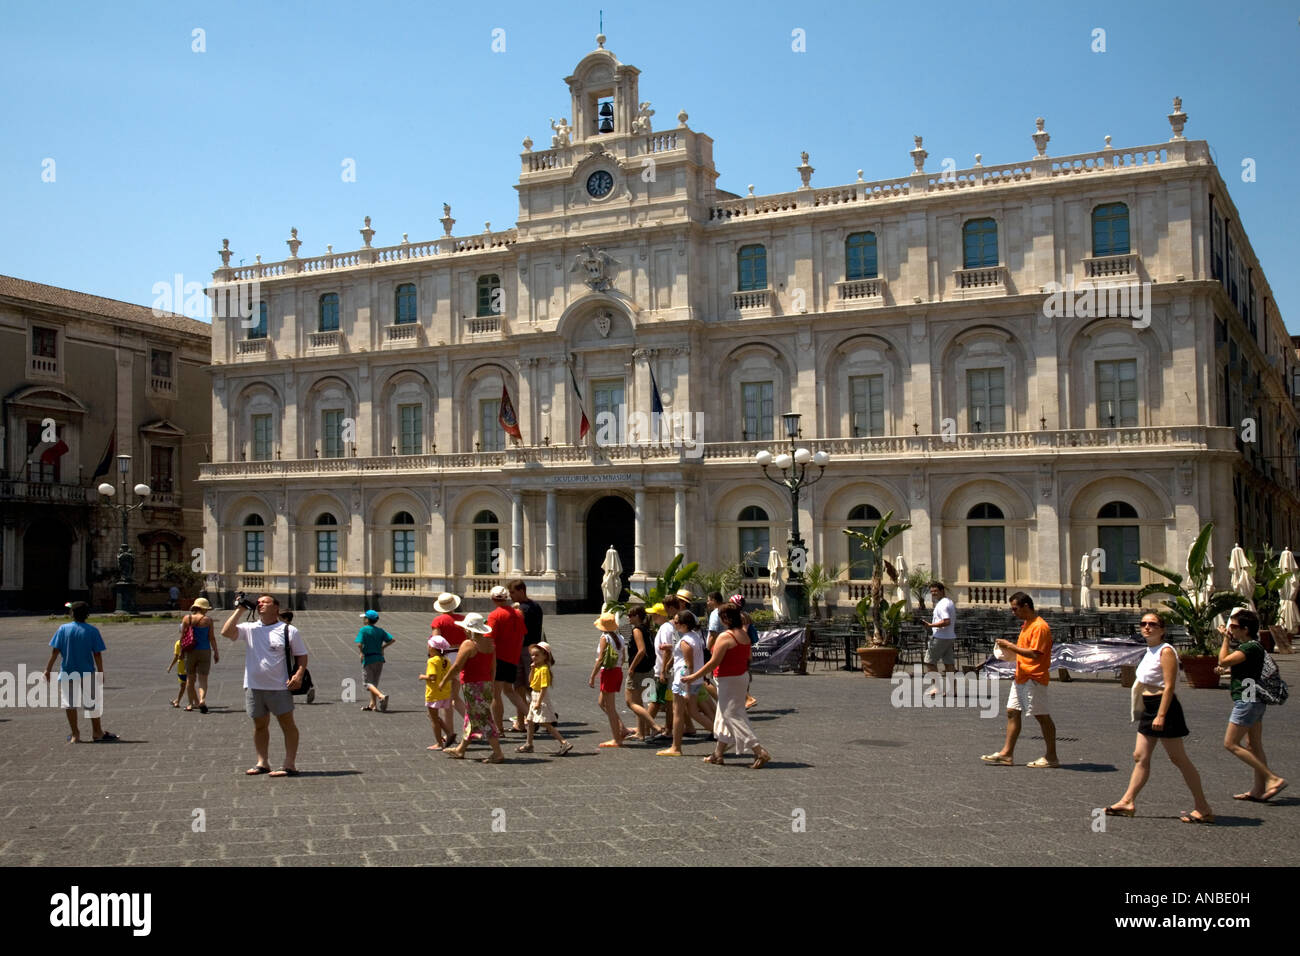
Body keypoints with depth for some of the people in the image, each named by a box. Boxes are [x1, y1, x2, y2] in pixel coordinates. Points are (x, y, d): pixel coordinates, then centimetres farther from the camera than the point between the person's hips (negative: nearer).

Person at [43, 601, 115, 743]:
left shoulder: (63, 629, -4)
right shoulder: (92, 631, -5)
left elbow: (55, 651, -5)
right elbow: (97, 654, -6)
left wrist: (48, 670, 1)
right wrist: (100, 673, -1)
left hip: (67, 674, 0)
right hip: (87, 673, 0)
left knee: (69, 704, 9)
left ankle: (75, 735, 10)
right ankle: (97, 733, 15)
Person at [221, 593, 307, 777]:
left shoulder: (289, 630, 0)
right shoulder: (249, 628, 6)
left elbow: (302, 655, 2)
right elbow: (226, 632, -9)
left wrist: (299, 674, -14)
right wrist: (239, 610, -6)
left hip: (280, 687, -3)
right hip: (253, 687, 4)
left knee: (287, 724, -2)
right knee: (260, 725, 12)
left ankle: (290, 764, 0)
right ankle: (262, 763, 22)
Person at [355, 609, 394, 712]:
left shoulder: (363, 630, -8)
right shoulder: (380, 630, 7)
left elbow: (359, 644, -20)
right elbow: (392, 639, 2)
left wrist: (361, 652, -1)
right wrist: (382, 647, 10)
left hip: (368, 658, -6)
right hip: (379, 659, 6)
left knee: (368, 682, -2)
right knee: (374, 682, 17)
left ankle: (381, 696, -27)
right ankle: (372, 704, 21)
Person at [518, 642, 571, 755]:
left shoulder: (544, 669, -20)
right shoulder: (536, 668, 9)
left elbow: (544, 687, -23)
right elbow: (530, 682, 13)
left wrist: (538, 702, -24)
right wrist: (532, 670, 0)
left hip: (541, 698, -10)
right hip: (534, 697, 10)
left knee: (546, 724, -13)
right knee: (530, 721, 21)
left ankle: (564, 743, -16)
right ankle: (528, 744, 36)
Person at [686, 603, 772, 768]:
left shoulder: (725, 637, -19)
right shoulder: (744, 635, 6)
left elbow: (714, 662, -19)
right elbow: (748, 659, 13)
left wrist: (694, 676, -12)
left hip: (729, 680, -9)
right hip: (742, 676, 9)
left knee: (733, 716, -5)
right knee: (724, 715, 18)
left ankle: (759, 752, -12)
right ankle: (718, 754, 26)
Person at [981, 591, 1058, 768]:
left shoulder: (1039, 626, -16)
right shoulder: (1026, 624, 16)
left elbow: (1035, 654, -24)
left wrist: (1011, 646, -19)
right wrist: (1010, 649, 9)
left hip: (1034, 678, -10)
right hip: (1021, 677, 10)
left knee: (1042, 716, -2)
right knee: (1012, 713, 7)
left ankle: (1051, 757, 5)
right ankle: (1007, 753, 10)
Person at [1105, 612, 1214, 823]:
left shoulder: (1166, 651, -14)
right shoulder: (1150, 651, 14)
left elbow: (1169, 686, -19)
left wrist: (1161, 715, -24)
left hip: (1164, 706, -9)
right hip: (1149, 708, 9)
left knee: (1179, 759, -3)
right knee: (1140, 757, 9)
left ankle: (1203, 808, 4)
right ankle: (1128, 802, 14)